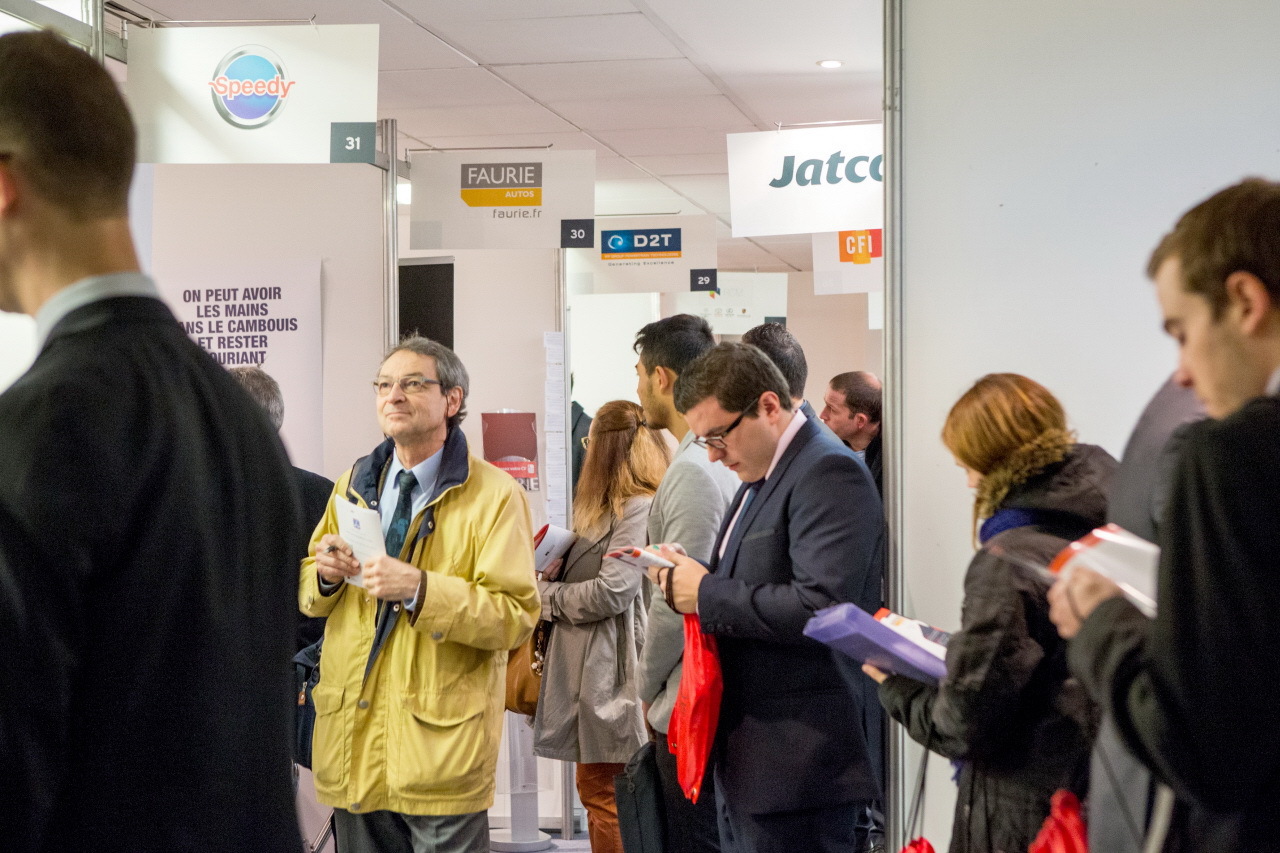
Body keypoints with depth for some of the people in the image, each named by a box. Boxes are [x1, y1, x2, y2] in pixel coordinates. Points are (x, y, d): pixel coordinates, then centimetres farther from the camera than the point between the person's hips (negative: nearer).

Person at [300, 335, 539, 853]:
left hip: (440, 742, -5)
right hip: (353, 737, 5)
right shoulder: (352, 486, 13)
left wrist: (419, 587, -23)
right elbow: (307, 596, 19)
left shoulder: (494, 495, -6)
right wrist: (325, 575, -5)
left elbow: (516, 618, -13)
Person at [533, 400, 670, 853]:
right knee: (597, 788, 14)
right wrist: (553, 568, 1)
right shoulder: (612, 507, 16)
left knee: (601, 790, -2)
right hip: (590, 666, 10)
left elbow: (613, 591, -21)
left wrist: (544, 595, -9)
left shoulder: (640, 508, -16)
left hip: (611, 673, -10)